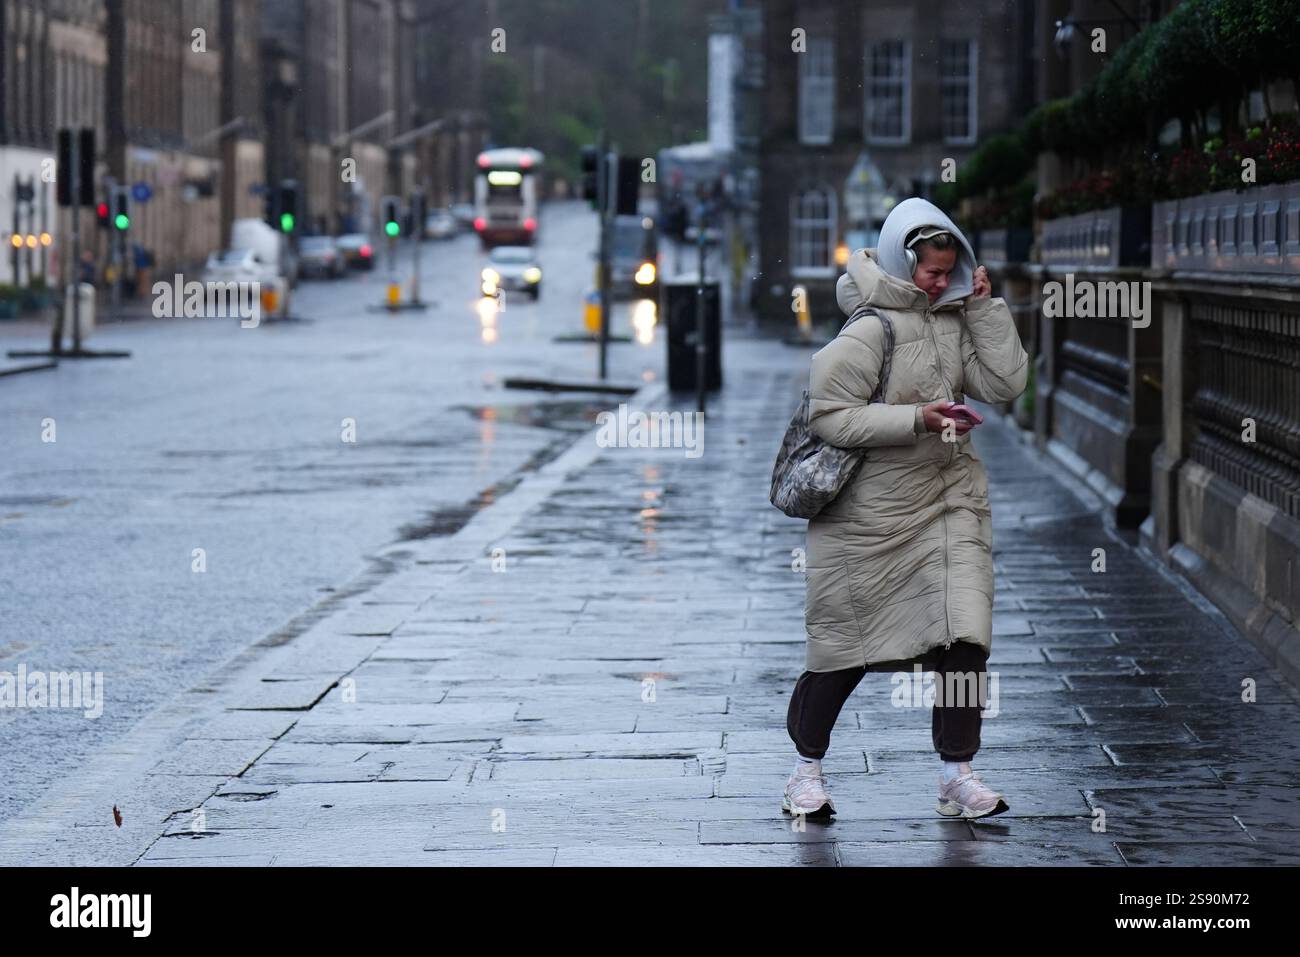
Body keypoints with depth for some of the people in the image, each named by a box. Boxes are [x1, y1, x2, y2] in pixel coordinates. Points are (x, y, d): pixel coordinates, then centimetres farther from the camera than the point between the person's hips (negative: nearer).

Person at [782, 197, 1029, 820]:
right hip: (869, 509, -5)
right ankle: (807, 768, 24)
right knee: (846, 640, 5)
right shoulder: (870, 331, -15)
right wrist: (916, 420, -22)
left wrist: (985, 307, -5)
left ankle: (957, 774, 2)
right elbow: (828, 415, -18)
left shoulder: (954, 322, 6)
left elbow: (1006, 384, 0)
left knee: (964, 634, -7)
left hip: (948, 500, 5)